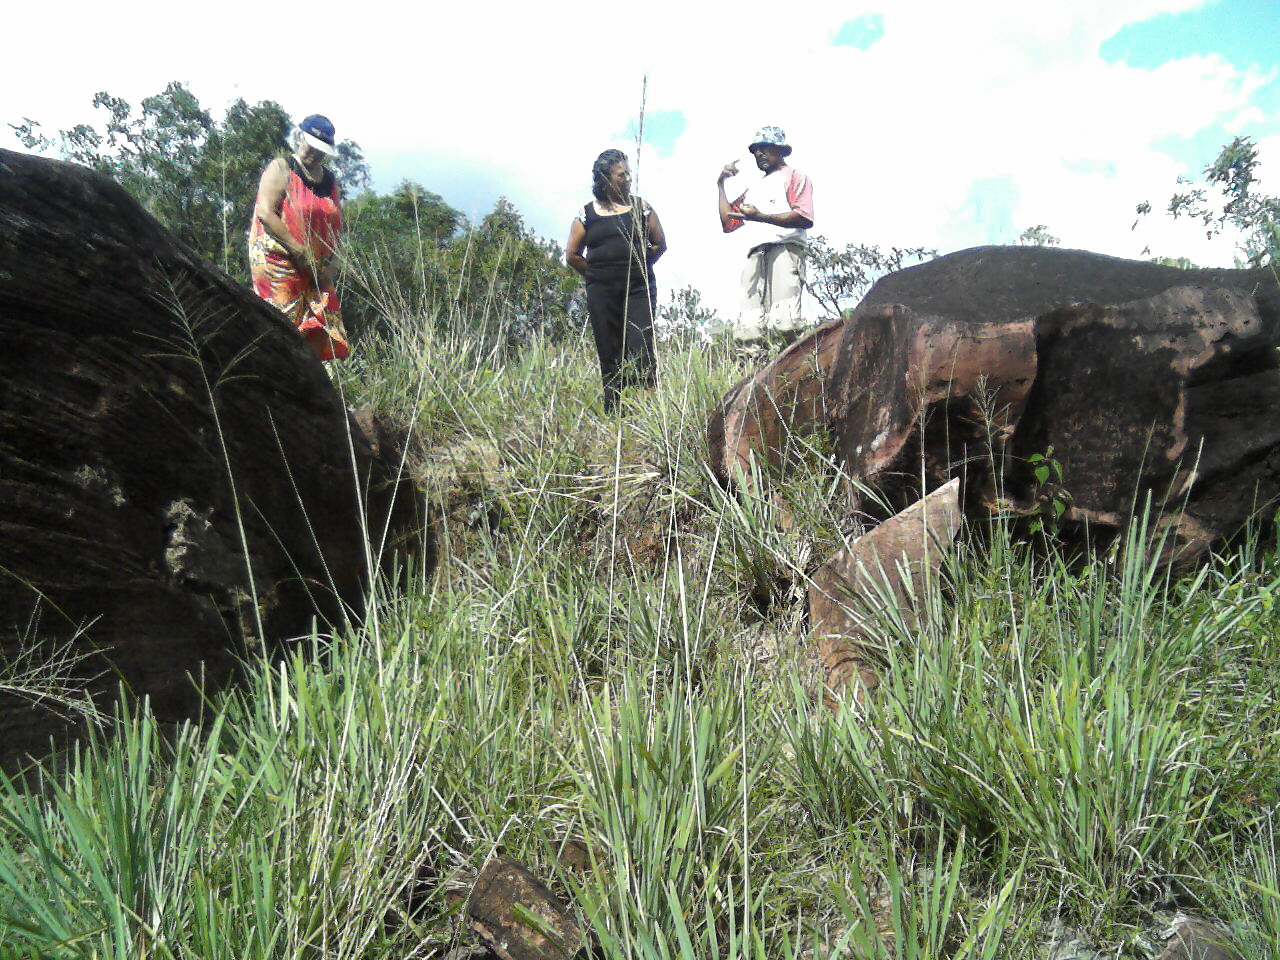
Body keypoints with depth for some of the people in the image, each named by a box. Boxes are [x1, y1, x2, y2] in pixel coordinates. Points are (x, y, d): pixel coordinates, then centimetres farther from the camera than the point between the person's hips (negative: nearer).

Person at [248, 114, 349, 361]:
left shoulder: (330, 180, 19)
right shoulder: (280, 169, 0)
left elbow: (335, 225, 16)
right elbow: (265, 213, -12)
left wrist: (328, 264, 0)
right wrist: (300, 252, -18)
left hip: (317, 272, 6)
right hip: (277, 262, -6)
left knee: (319, 330, -1)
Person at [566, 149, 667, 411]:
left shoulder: (641, 207, 8)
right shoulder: (587, 214, 7)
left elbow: (660, 244, 12)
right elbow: (572, 255, 10)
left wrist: (639, 266, 10)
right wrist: (597, 274, 9)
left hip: (639, 288, -1)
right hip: (601, 293, 1)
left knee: (641, 350, -14)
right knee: (610, 355, 4)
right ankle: (613, 414, 11)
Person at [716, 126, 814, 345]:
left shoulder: (793, 176, 13)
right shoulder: (754, 188, 34)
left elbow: (805, 218, -5)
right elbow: (728, 223, 29)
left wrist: (761, 217, -13)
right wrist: (721, 184, 26)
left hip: (785, 250, -6)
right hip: (756, 255, 6)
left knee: (784, 327, -23)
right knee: (750, 329, -10)